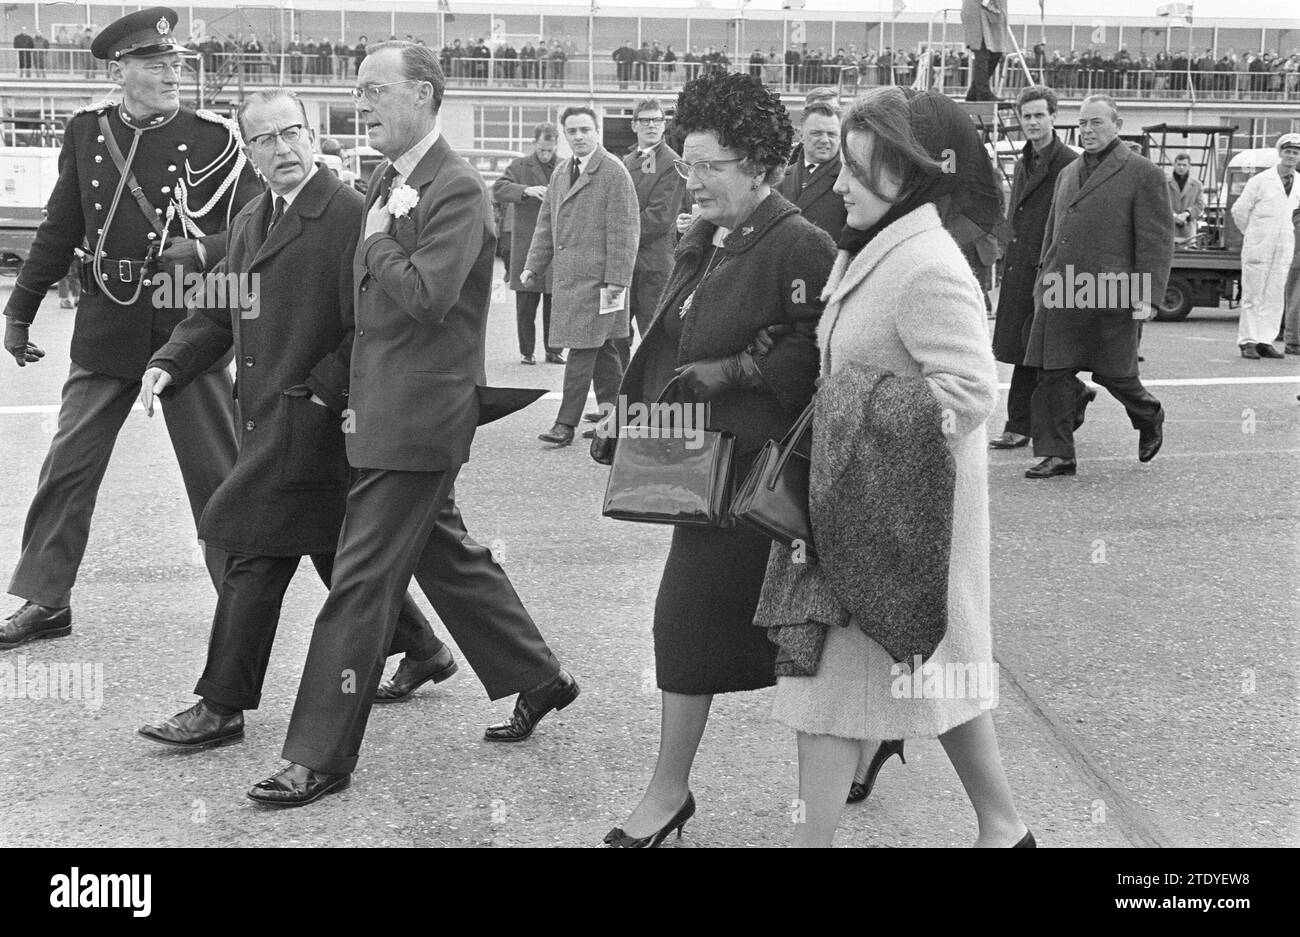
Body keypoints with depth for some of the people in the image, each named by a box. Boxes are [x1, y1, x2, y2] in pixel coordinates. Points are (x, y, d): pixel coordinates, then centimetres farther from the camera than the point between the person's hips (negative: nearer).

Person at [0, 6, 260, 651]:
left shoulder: (214, 138, -4)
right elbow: (60, 230, 13)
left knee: (218, 472, 4)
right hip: (107, 325, 3)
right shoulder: (87, 131, 5)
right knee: (68, 464, 5)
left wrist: (203, 249, -20)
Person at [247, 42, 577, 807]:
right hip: (384, 407, 10)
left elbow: (425, 297, -26)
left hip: (417, 415, -10)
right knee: (448, 556, 19)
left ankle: (320, 759, 4)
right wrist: (356, 390, 12)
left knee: (361, 583, -5)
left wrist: (378, 240, -12)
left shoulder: (457, 189, -15)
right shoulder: (387, 180, 13)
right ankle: (539, 679, 35)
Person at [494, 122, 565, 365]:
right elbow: (498, 189, -9)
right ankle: (526, 351, 11)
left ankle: (554, 350, 13)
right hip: (527, 245, -1)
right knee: (526, 304, 2)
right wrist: (527, 190, -23)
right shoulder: (520, 166, 4)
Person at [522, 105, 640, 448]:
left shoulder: (614, 172, -8)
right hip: (566, 275, 7)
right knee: (602, 349, 14)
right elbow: (547, 224, 21)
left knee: (582, 349, -8)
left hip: (596, 276, -7)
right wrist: (533, 266, 13)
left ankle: (566, 423, -6)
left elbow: (624, 231, -11)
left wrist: (617, 279, -15)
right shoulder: (560, 172, 16)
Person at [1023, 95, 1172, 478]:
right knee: (1053, 374, 0)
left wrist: (1147, 294, -13)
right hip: (1061, 295, 6)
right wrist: (1044, 281, 19)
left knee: (1114, 372, 4)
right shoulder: (1067, 174, 18)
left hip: (1111, 293, -5)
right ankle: (1056, 454, 6)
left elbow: (1157, 239, -7)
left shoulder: (1142, 173, -2)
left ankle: (1149, 419, 34)